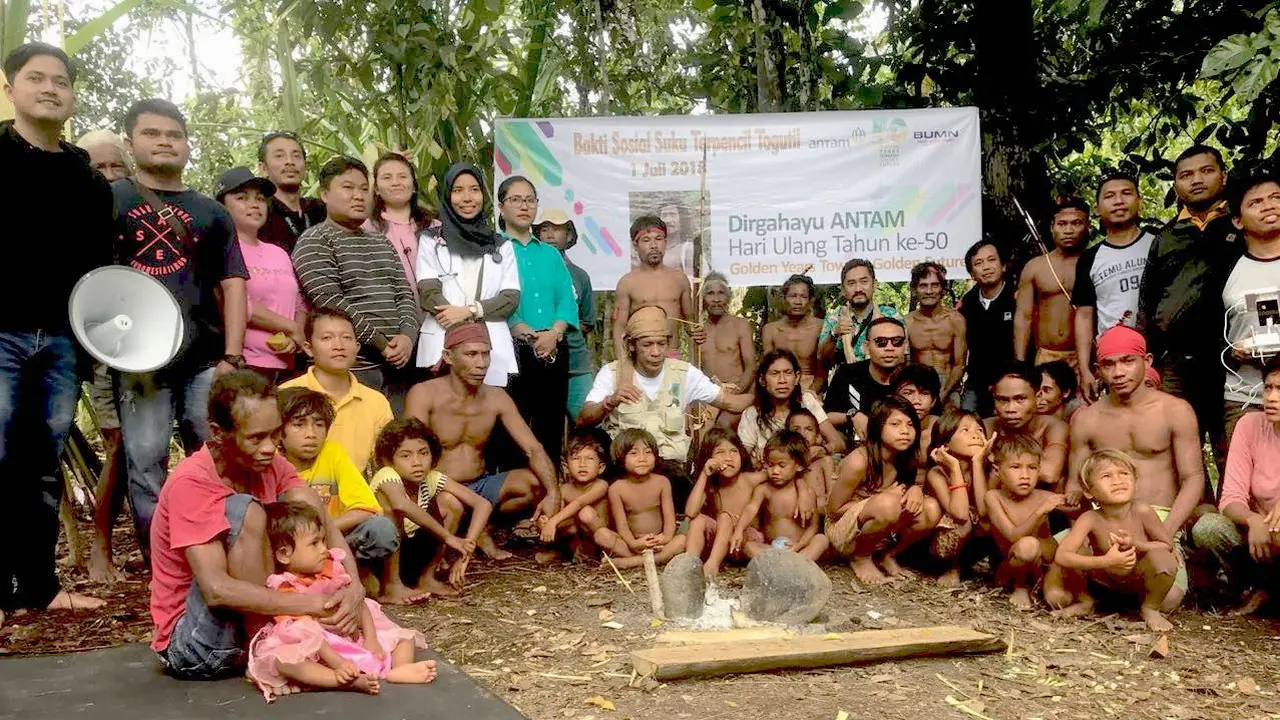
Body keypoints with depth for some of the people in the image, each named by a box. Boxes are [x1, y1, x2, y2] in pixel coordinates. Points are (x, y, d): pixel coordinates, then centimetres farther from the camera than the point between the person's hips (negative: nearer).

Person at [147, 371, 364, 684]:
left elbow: (327, 528, -9)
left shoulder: (270, 465, -3)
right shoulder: (190, 483, -24)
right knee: (244, 511, -28)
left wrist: (353, 587, -28)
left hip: (261, 620, 6)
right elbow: (215, 589, -33)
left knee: (302, 499, -9)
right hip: (187, 641, -6)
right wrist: (310, 604, -35)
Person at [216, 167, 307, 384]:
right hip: (245, 366, -6)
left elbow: (300, 304, 20)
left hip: (284, 368, 6)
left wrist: (296, 337, -1)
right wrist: (291, 328, -8)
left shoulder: (279, 253, 20)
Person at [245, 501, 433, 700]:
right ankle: (352, 681, -54)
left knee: (404, 637, 0)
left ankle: (400, 669, -33)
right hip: (318, 651, -7)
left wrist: (371, 639, -9)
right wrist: (337, 663, -35)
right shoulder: (285, 589, -13)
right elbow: (306, 633, -24)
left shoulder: (331, 568, 6)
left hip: (355, 637, 7)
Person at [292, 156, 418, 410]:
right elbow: (332, 303, -13)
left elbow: (405, 294, 14)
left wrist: (406, 336, -7)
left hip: (394, 367, 7)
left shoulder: (382, 243, 21)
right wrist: (382, 344, -13)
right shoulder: (315, 242, -1)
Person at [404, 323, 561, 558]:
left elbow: (534, 449, -3)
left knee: (538, 481, -17)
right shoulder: (424, 395, -11)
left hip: (480, 487, 5)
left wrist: (553, 494, -24)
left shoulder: (496, 398, 3)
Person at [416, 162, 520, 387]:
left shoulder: (501, 245, 18)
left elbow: (511, 298, 8)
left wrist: (470, 310, -10)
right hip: (442, 347, -1)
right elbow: (429, 293, 0)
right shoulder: (431, 240, 13)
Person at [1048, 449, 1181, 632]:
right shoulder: (1090, 519, -26)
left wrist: (1135, 544, -29)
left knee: (1164, 560, -32)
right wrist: (1105, 561, -41)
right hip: (1102, 581, 0)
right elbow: (1060, 556, -33)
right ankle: (1084, 601, 9)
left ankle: (1150, 608, -1)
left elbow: (1167, 545, -10)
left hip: (1138, 579, 0)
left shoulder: (1141, 511, -26)